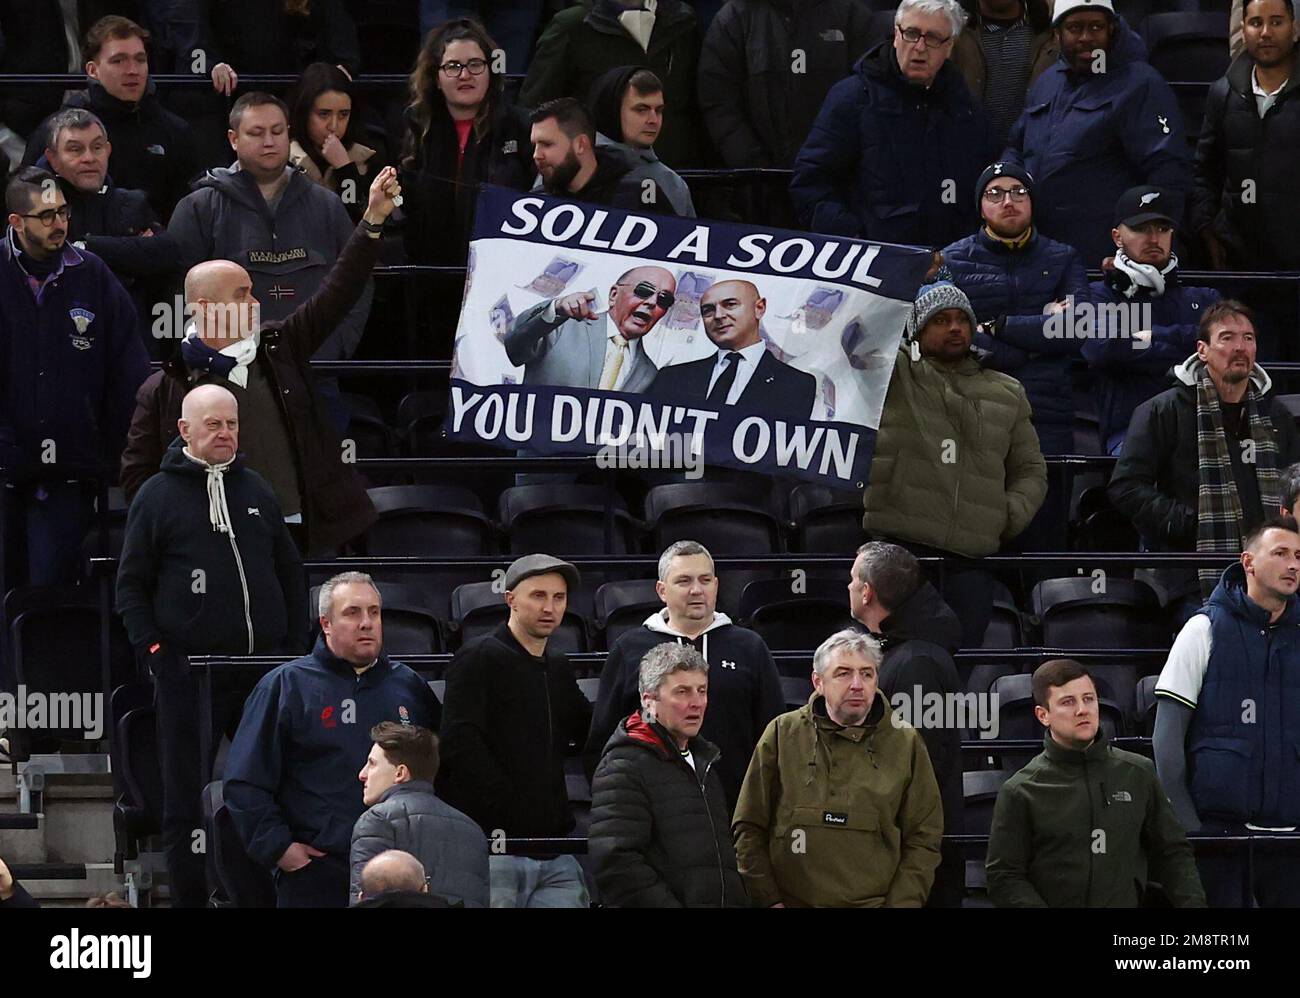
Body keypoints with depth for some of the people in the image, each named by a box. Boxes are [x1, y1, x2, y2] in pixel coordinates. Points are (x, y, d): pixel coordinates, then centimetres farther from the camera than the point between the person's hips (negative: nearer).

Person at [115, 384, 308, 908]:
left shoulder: (257, 491, 14)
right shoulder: (156, 496, 2)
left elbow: (290, 573, 20)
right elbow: (131, 585, 3)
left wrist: (294, 648, 12)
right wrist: (154, 652, -7)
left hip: (263, 666, 3)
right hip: (188, 670, -3)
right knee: (187, 798, 0)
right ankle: (189, 895, 5)